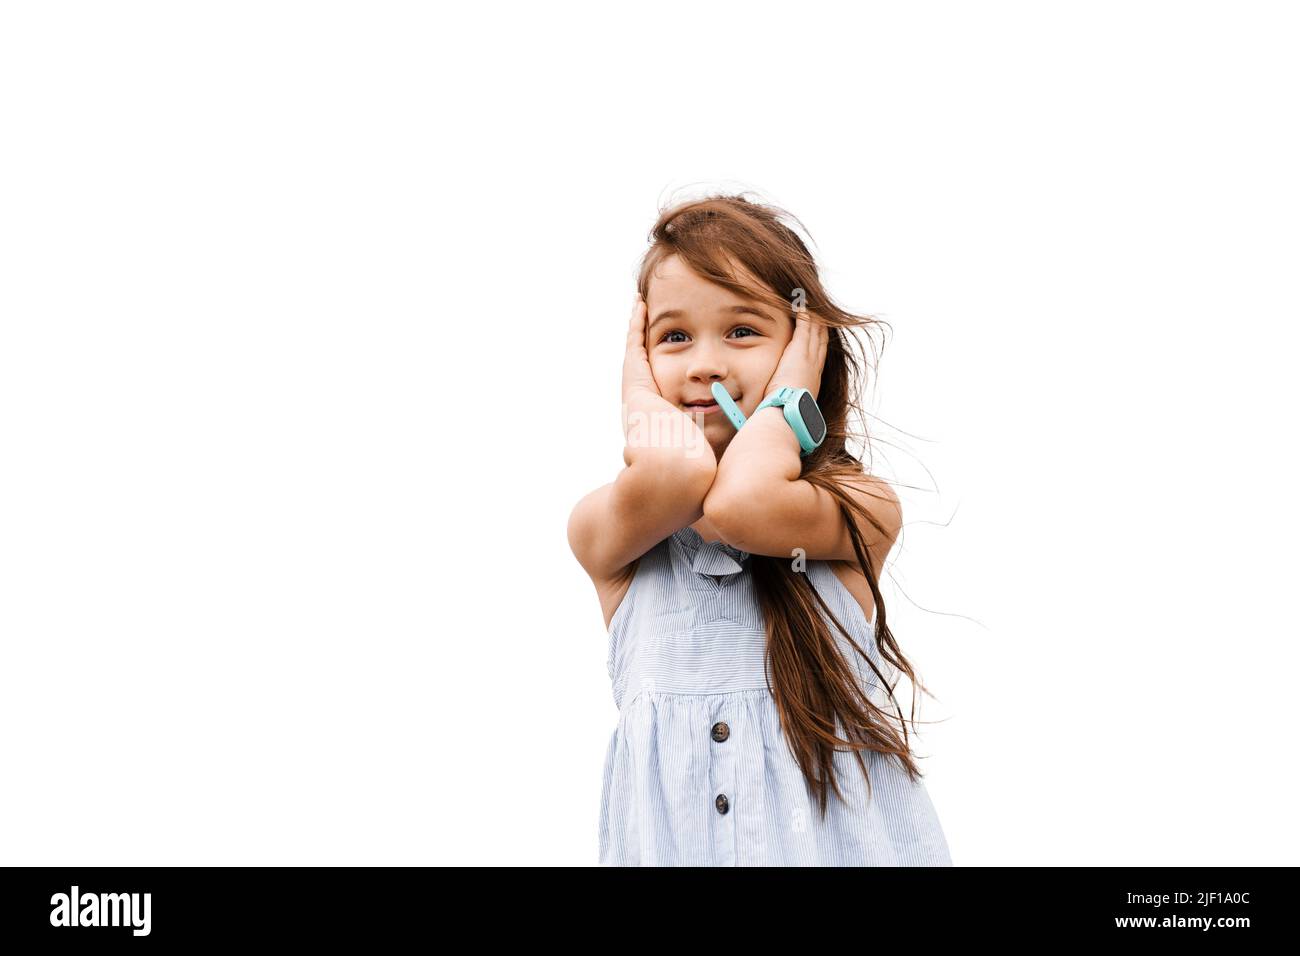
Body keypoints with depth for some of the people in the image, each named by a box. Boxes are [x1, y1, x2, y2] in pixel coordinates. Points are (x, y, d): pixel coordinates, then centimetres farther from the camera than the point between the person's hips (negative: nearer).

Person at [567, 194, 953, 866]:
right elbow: (674, 478, -23)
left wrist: (787, 393, -5)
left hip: (837, 834, -1)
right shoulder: (600, 528, -1)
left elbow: (741, 505, -22)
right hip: (668, 835, 1)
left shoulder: (863, 510, -4)